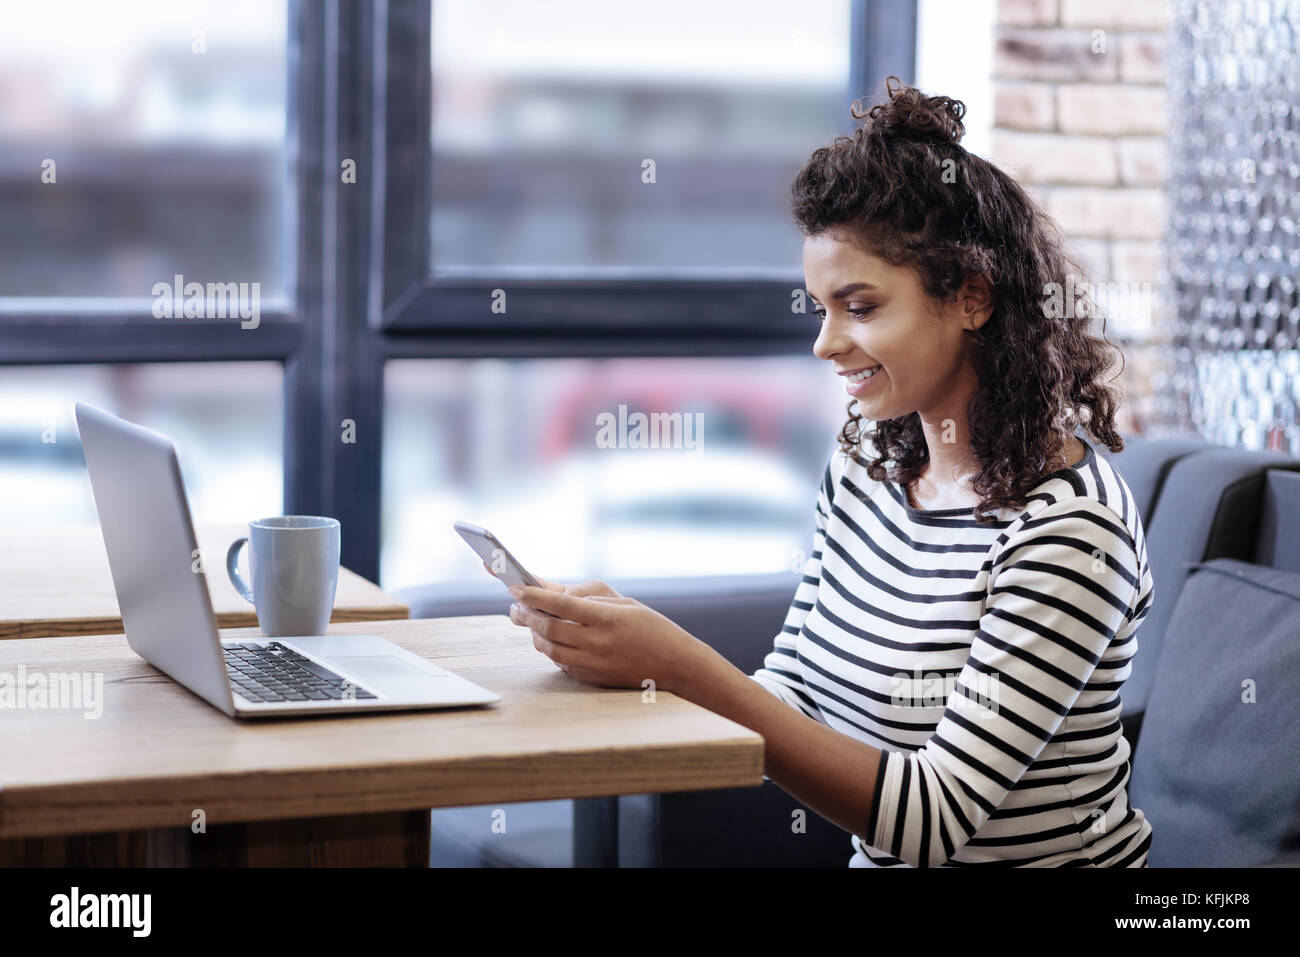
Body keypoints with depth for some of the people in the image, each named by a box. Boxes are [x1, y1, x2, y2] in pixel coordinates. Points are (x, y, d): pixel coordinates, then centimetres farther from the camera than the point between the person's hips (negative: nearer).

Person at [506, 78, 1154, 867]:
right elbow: (792, 699, 7)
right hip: (880, 859, 6)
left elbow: (931, 819, -22)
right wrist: (619, 647, -11)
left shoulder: (1069, 527, -18)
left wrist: (683, 668, -27)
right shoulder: (863, 465, 3)